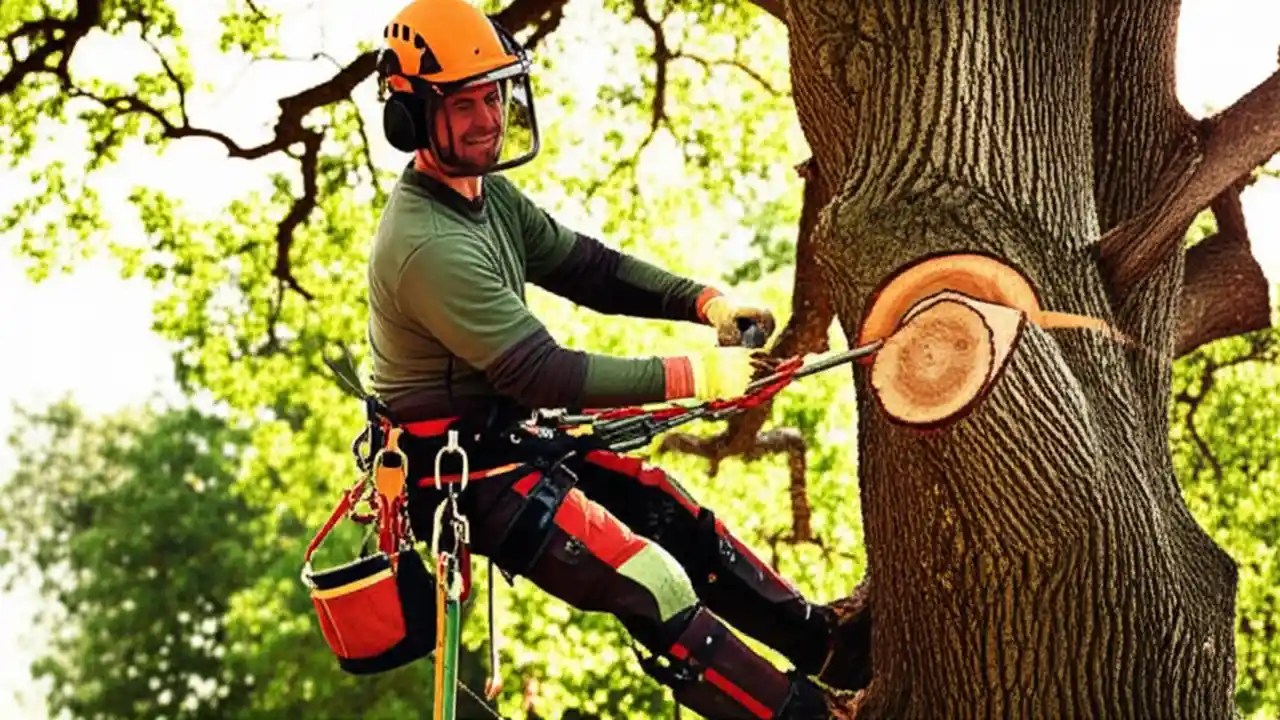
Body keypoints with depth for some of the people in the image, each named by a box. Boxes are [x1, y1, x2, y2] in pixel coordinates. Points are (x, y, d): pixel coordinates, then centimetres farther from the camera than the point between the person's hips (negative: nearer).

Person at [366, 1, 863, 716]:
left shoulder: (486, 193, 1)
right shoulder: (429, 246, -29)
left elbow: (588, 267, 5)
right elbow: (545, 373, -29)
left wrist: (705, 300, -10)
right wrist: (692, 375, -25)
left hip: (510, 436, 9)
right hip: (465, 471, -9)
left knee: (682, 517, 12)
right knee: (653, 584, -14)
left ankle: (828, 647, 24)